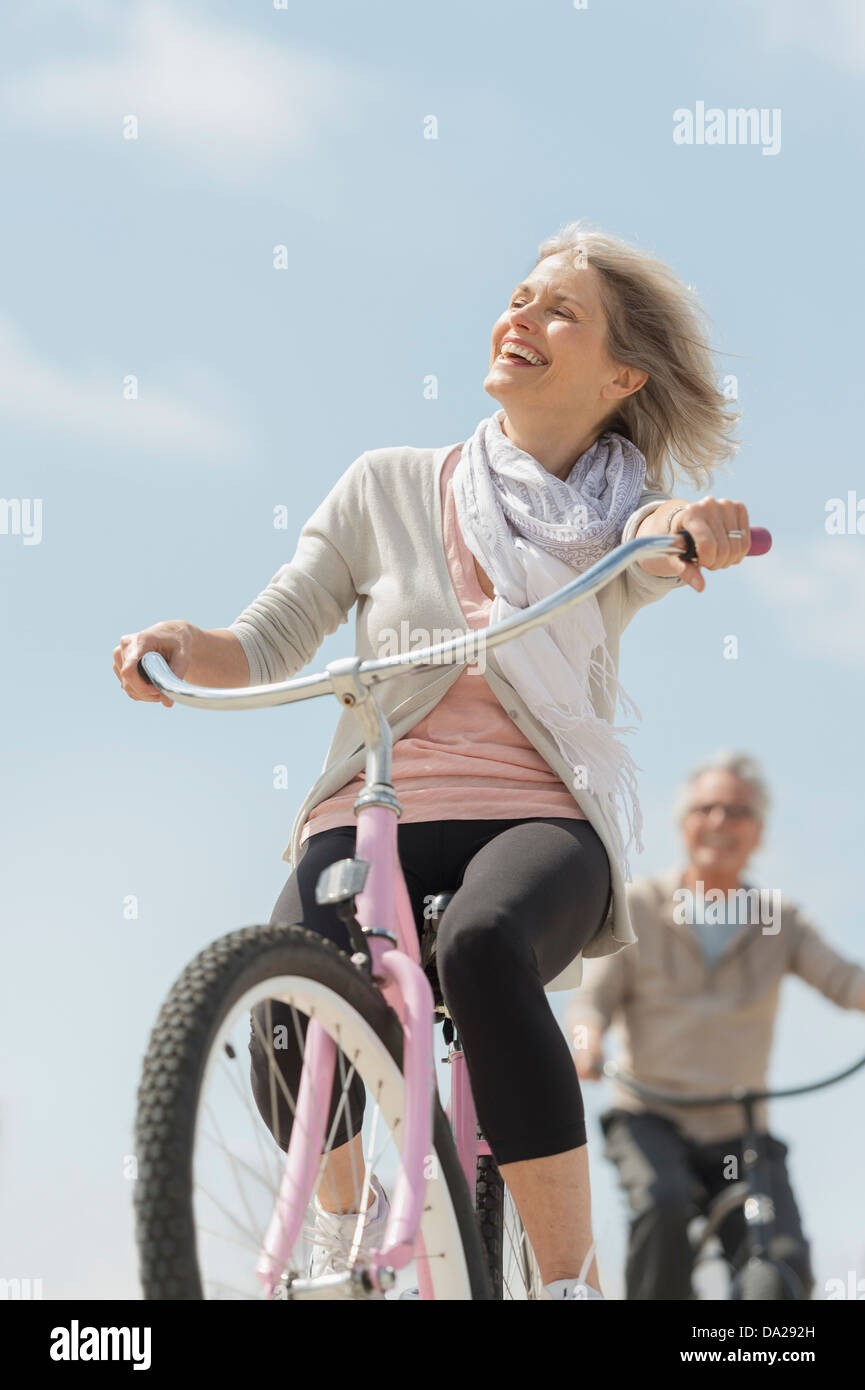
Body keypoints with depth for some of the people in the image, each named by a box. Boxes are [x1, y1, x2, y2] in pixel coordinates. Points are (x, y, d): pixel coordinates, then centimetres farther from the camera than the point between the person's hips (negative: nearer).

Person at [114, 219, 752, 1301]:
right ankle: (346, 1211, 7)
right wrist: (185, 644, -10)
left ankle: (573, 1280, -28)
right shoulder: (389, 489, 14)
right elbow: (267, 646, 12)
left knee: (483, 946, -38)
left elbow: (664, 546, -13)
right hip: (371, 812, 2)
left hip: (540, 818, -1)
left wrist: (685, 523, -37)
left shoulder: (624, 522, 12)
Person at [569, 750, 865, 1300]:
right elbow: (594, 997, 0)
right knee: (664, 1207, -34)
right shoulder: (640, 906, 5)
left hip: (740, 1131, 2)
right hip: (651, 1117, -2)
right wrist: (587, 1041, -23)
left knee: (787, 1266, -19)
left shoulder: (779, 919, 9)